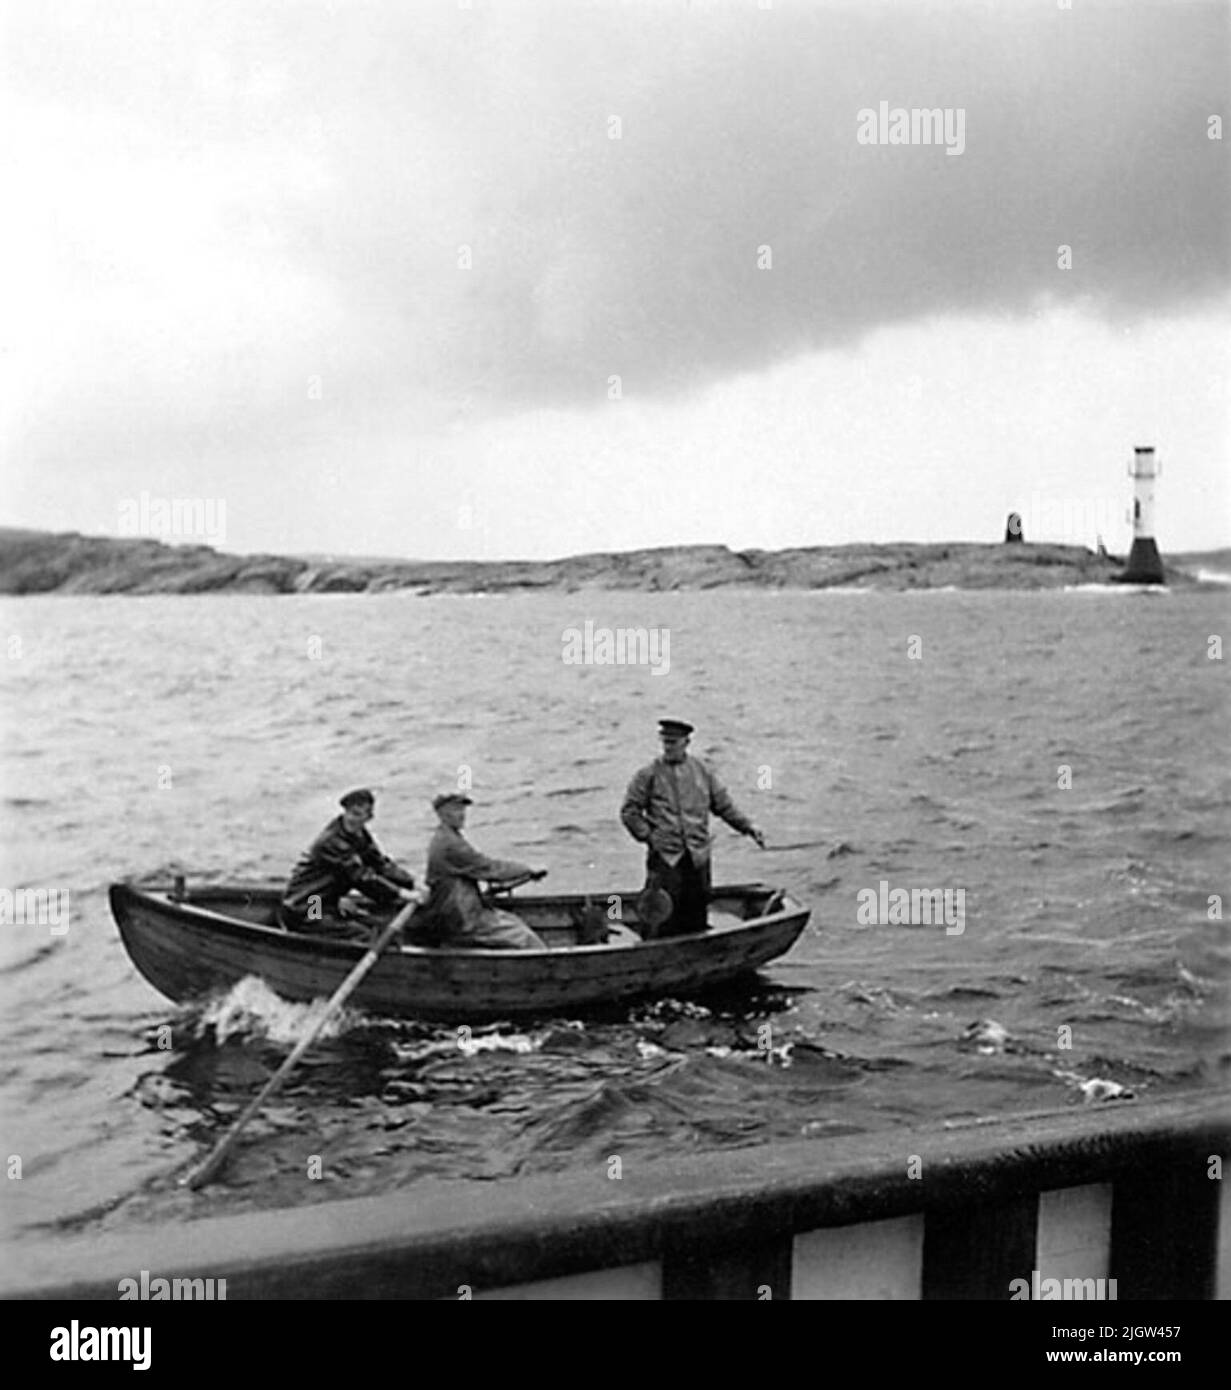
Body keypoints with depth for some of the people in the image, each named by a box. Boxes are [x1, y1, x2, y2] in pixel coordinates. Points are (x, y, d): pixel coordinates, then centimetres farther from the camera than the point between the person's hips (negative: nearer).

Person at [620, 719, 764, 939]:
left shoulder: (704, 772, 11)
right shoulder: (648, 775, 0)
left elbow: (724, 805, 15)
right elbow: (629, 811, 2)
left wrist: (747, 826, 5)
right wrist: (648, 836, -8)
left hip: (698, 855, 3)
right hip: (664, 856, -3)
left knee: (696, 911, 8)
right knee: (662, 913, -9)